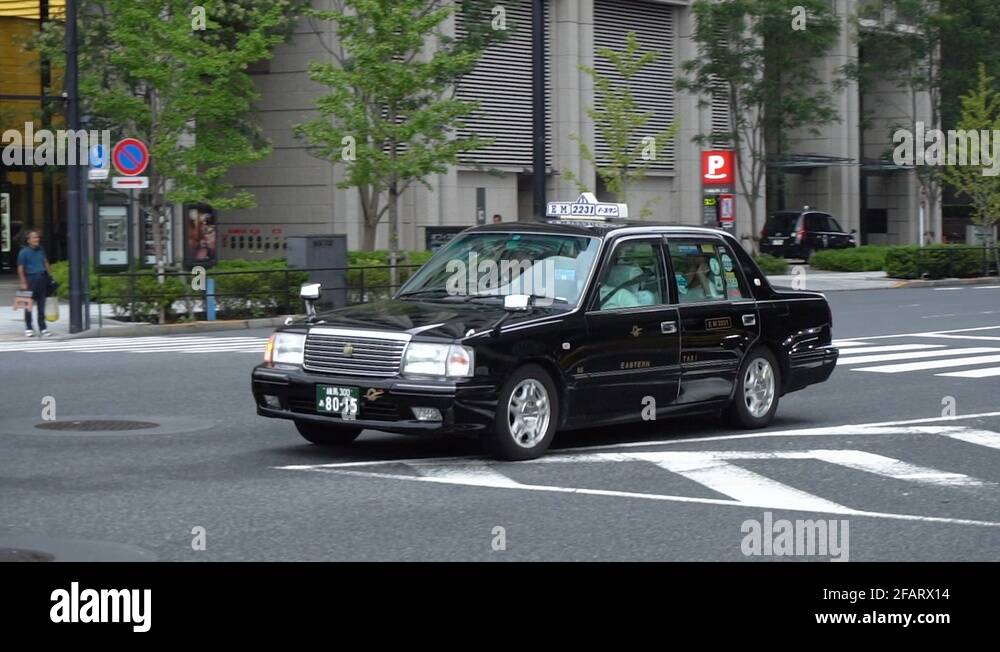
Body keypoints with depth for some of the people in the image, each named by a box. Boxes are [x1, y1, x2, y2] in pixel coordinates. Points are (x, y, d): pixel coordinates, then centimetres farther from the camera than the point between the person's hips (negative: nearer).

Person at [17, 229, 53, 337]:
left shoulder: (41, 250, 11)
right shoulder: (24, 252, -7)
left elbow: (46, 262, 21)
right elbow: (20, 269, -9)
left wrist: (50, 275, 14)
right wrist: (23, 283, -15)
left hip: (42, 279, 5)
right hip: (30, 278, -5)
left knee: (41, 305, 7)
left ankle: (42, 329, 12)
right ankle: (28, 328, 11)